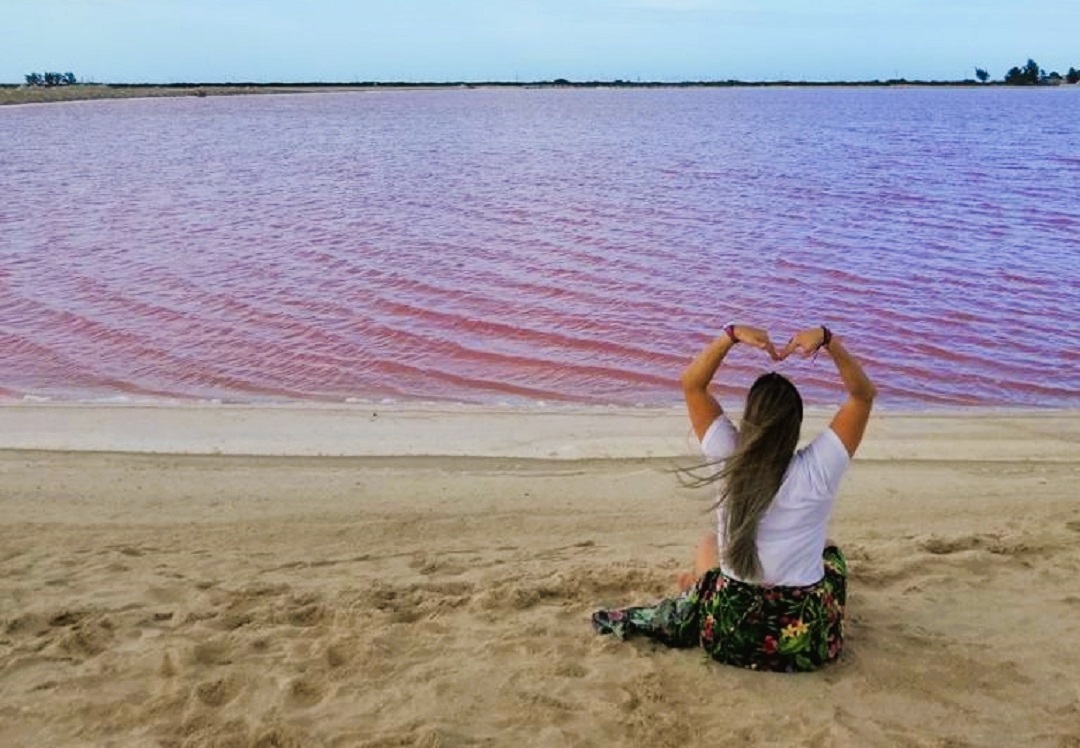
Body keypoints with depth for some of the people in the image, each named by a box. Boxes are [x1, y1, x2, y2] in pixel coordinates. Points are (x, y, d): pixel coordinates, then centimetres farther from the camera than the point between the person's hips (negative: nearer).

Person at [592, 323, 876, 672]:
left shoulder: (729, 461, -13)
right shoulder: (817, 470, -15)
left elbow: (691, 383, -2)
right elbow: (864, 394, -5)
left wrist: (731, 334, -14)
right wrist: (828, 340, -15)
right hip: (808, 640, -1)